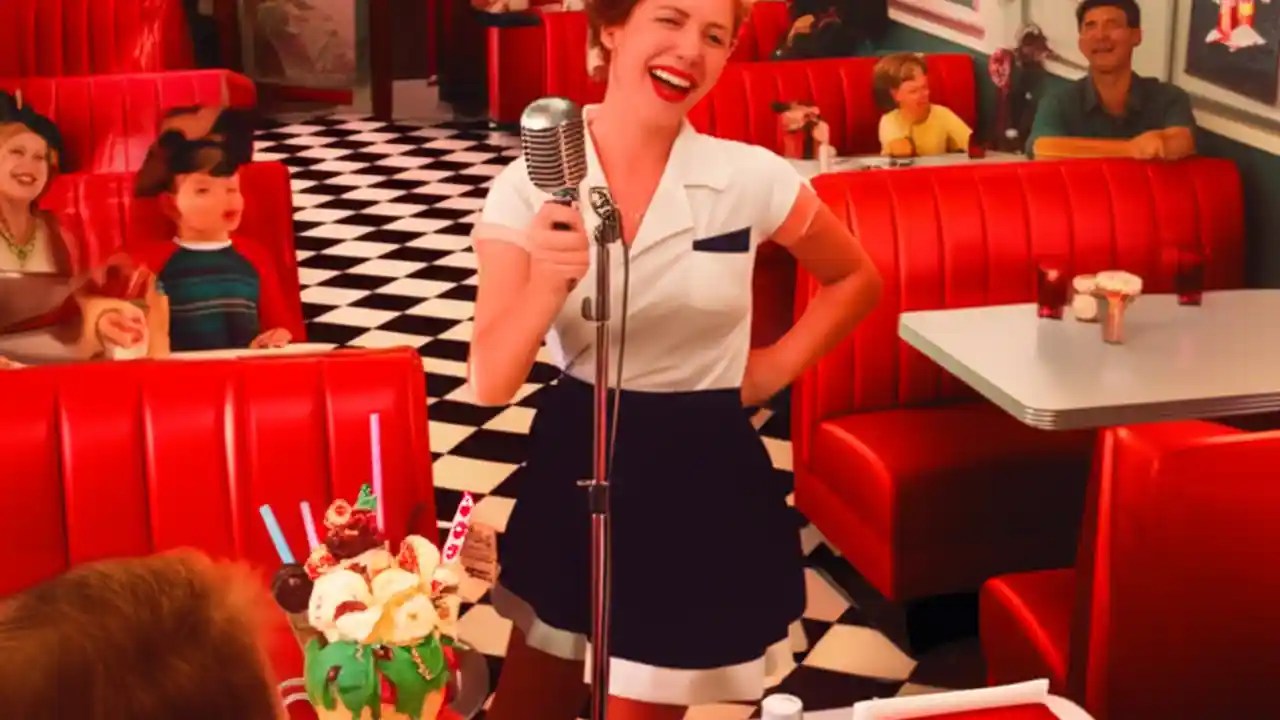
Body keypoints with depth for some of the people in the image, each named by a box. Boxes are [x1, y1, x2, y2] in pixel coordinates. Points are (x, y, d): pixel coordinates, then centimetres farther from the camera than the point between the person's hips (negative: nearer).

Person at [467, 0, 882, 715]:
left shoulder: (752, 178, -11)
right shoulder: (529, 186, -11)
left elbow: (856, 281, 9)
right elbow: (491, 384, -18)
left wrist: (777, 367, -2)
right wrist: (547, 285, -34)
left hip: (702, 482, -1)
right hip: (576, 470, 2)